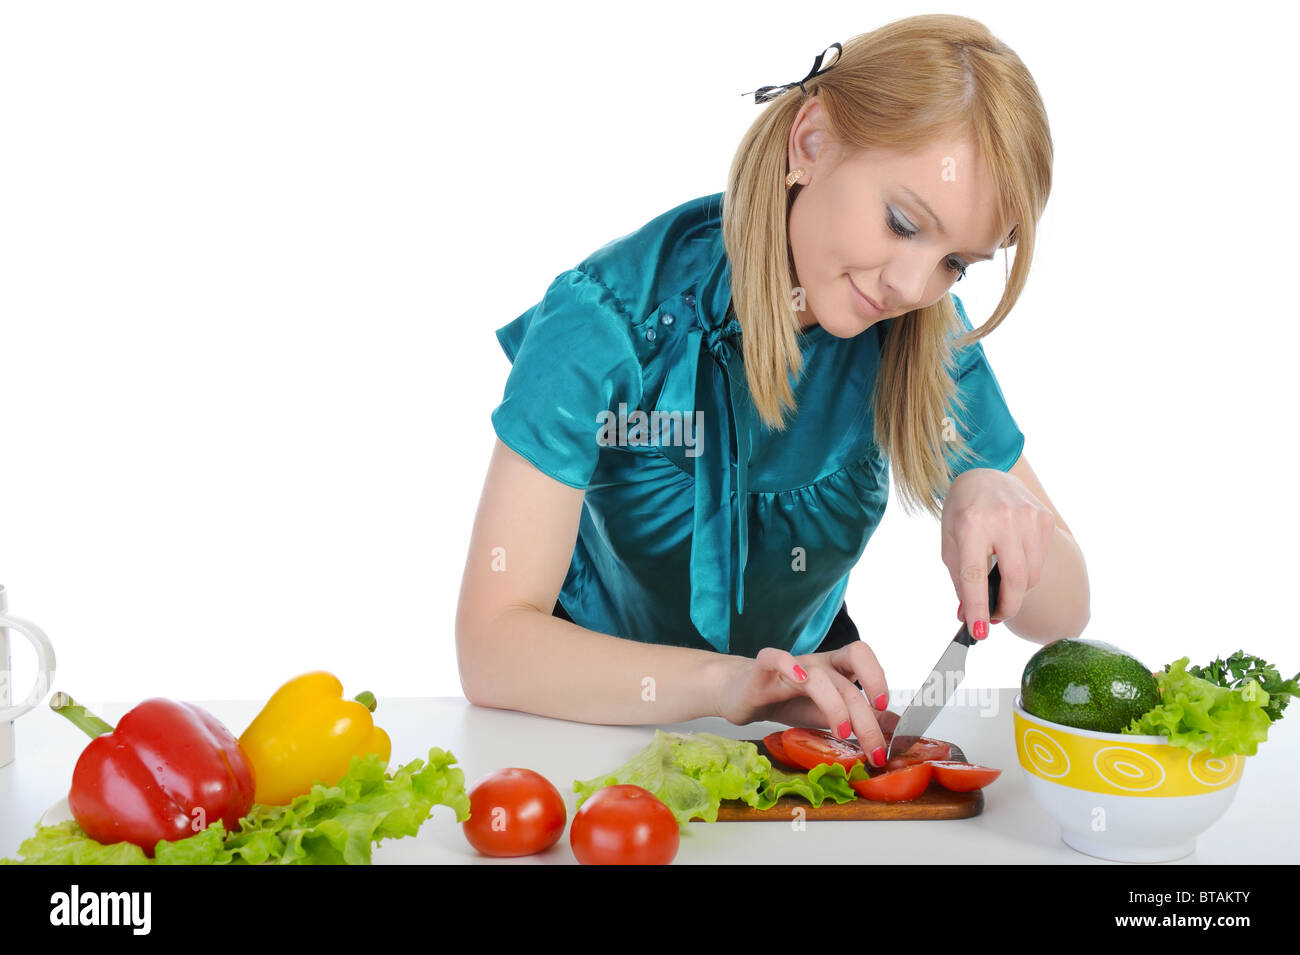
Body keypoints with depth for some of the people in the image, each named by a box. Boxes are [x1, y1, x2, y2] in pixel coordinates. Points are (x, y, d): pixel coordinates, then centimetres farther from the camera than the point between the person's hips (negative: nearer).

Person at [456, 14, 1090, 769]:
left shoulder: (926, 333, -12)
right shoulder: (607, 322, -24)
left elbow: (1063, 615, -7)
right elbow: (492, 640, -28)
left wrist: (997, 499, -29)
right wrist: (724, 682, -44)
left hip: (806, 702, 3)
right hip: (604, 707, -2)